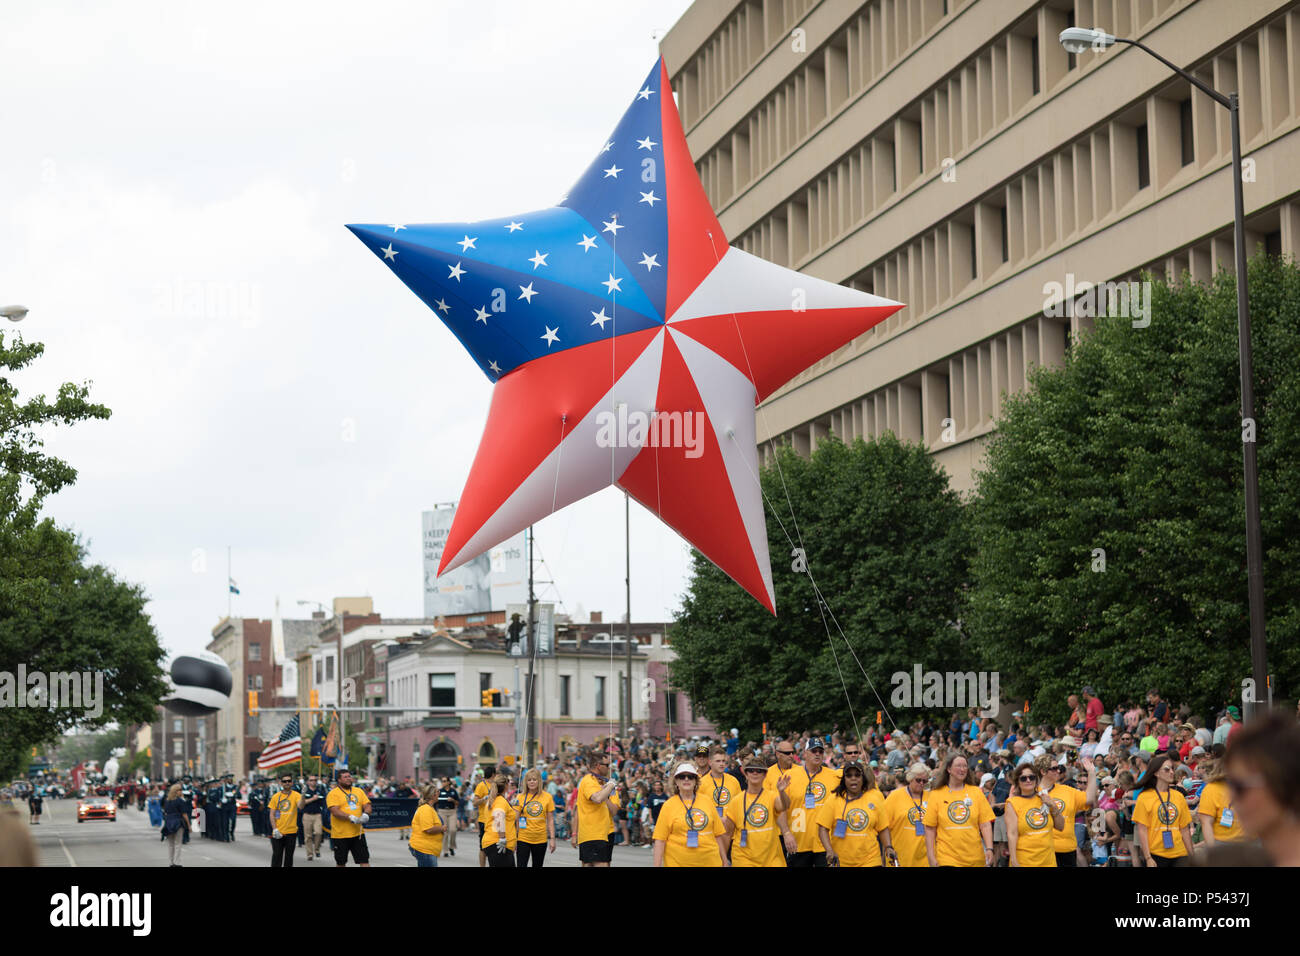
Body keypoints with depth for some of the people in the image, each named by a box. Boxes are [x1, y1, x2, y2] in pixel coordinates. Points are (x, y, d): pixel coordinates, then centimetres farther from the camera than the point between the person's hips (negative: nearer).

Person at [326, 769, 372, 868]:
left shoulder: (359, 791, 12)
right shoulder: (333, 793, -6)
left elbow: (367, 805, 9)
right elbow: (335, 811, -17)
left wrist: (366, 814, -14)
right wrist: (350, 817, -28)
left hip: (358, 833, 4)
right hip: (340, 834, -4)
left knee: (364, 860, -2)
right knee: (341, 863, 8)